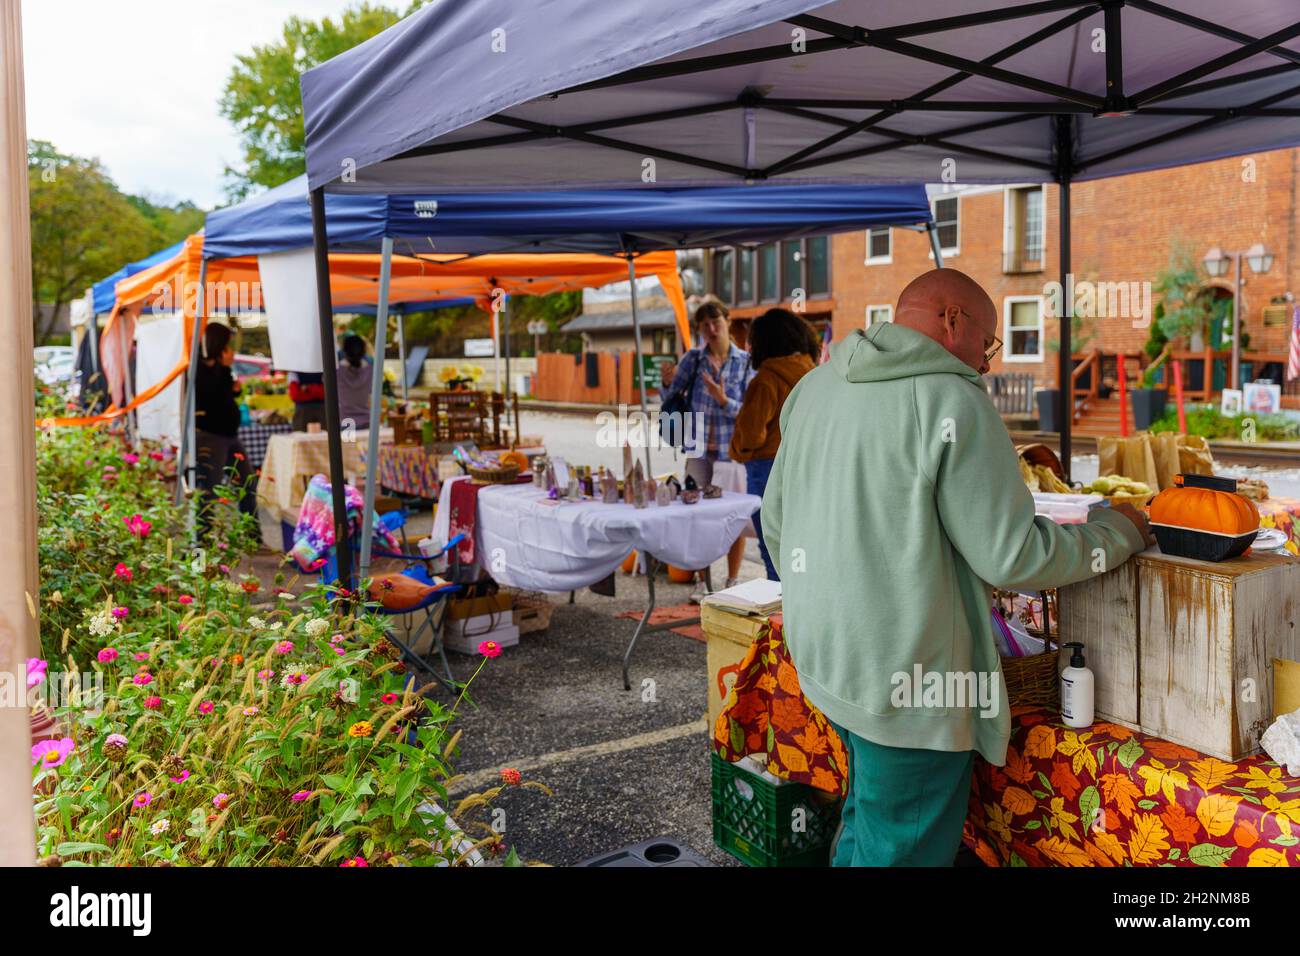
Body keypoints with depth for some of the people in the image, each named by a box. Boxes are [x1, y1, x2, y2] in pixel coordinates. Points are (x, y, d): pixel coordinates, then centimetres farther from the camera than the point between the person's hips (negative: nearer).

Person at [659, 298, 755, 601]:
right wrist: (667, 383, -20)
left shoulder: (745, 362, -4)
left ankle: (732, 582, 19)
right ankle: (703, 582, 20)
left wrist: (724, 400, -25)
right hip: (699, 451, 2)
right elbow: (670, 399, 1)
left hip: (732, 451, -2)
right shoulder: (693, 358, 2)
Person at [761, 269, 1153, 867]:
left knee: (868, 813, 26)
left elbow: (774, 521, 14)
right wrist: (1116, 532, 1)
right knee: (905, 849, 8)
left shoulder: (813, 387, 6)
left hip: (820, 655, 8)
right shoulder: (952, 402, -17)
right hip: (905, 680, -8)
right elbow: (1013, 558, -16)